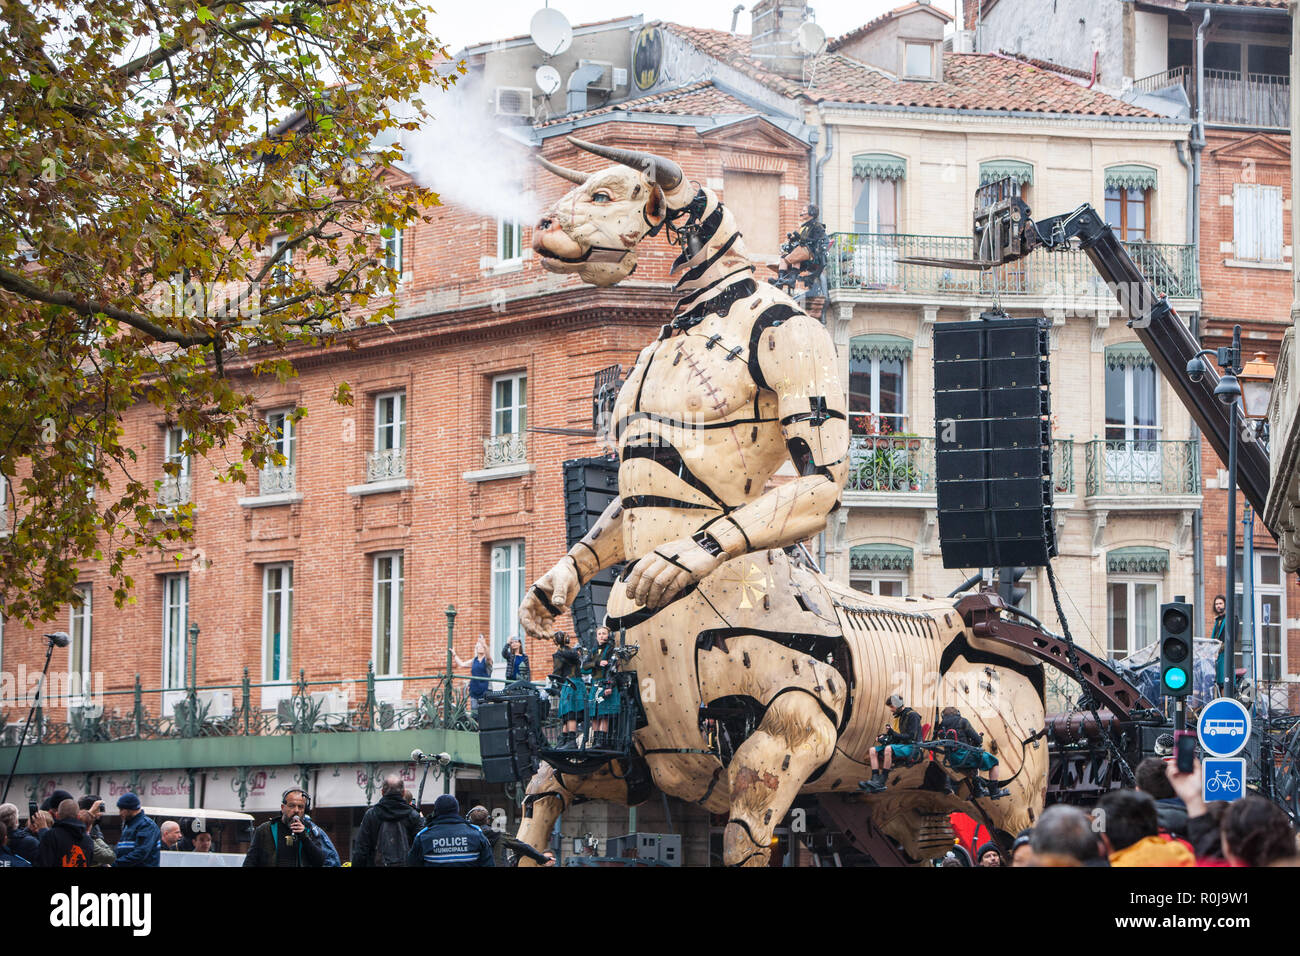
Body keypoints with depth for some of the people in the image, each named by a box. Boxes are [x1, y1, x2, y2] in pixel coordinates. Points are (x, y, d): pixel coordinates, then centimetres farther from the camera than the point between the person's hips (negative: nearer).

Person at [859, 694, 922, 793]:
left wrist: (894, 734, -22)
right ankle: (875, 779, -24)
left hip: (910, 747, -9)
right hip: (899, 745, 9)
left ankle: (881, 782, -37)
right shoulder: (898, 717, 19)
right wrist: (883, 736, 5)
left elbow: (911, 736, -17)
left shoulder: (912, 716, -8)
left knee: (888, 748, -37)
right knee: (873, 750, -6)